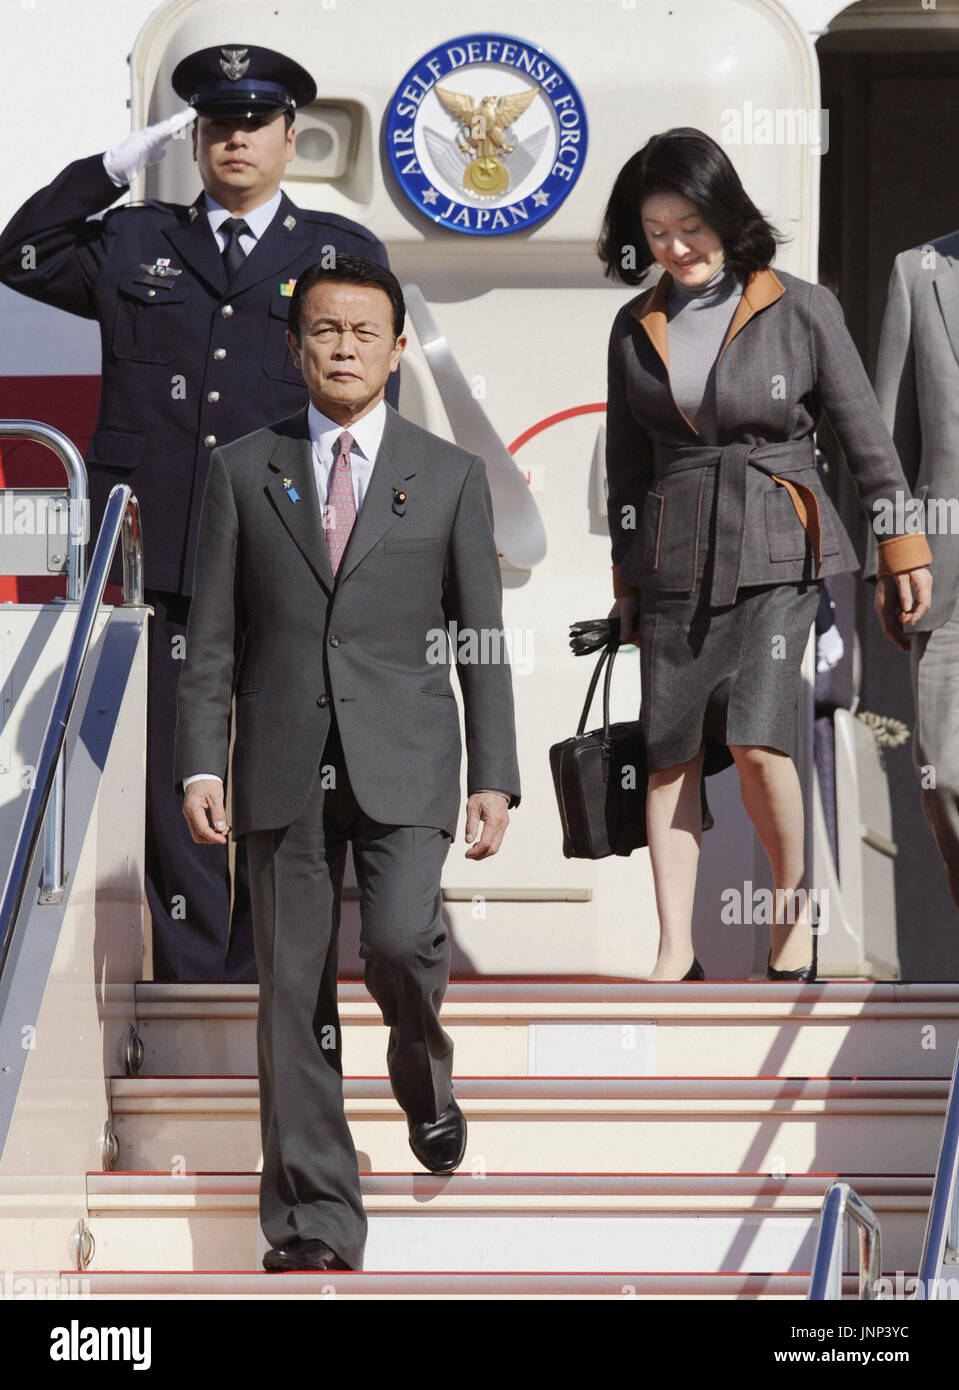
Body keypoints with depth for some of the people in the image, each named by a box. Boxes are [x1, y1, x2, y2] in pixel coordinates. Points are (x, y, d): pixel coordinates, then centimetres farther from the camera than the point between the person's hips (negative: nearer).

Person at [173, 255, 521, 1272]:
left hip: (403, 762, -1)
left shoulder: (450, 476, 7)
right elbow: (211, 637, 6)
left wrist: (494, 778, 0)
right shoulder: (241, 471, 8)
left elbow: (482, 641, 6)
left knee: (399, 939, -21)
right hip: (285, 767, 1)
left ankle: (424, 1074, 14)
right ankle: (315, 1223, 6)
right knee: (294, 992, 0)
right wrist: (200, 766, -3)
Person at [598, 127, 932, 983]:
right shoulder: (636, 327, 8)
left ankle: (795, 906, 7)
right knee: (670, 752, 0)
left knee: (756, 740, -16)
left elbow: (866, 437, 3)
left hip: (777, 555, -3)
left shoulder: (800, 309, -2)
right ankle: (676, 951, 4)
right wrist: (626, 583, 19)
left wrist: (904, 551, 4)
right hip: (674, 555, 4)